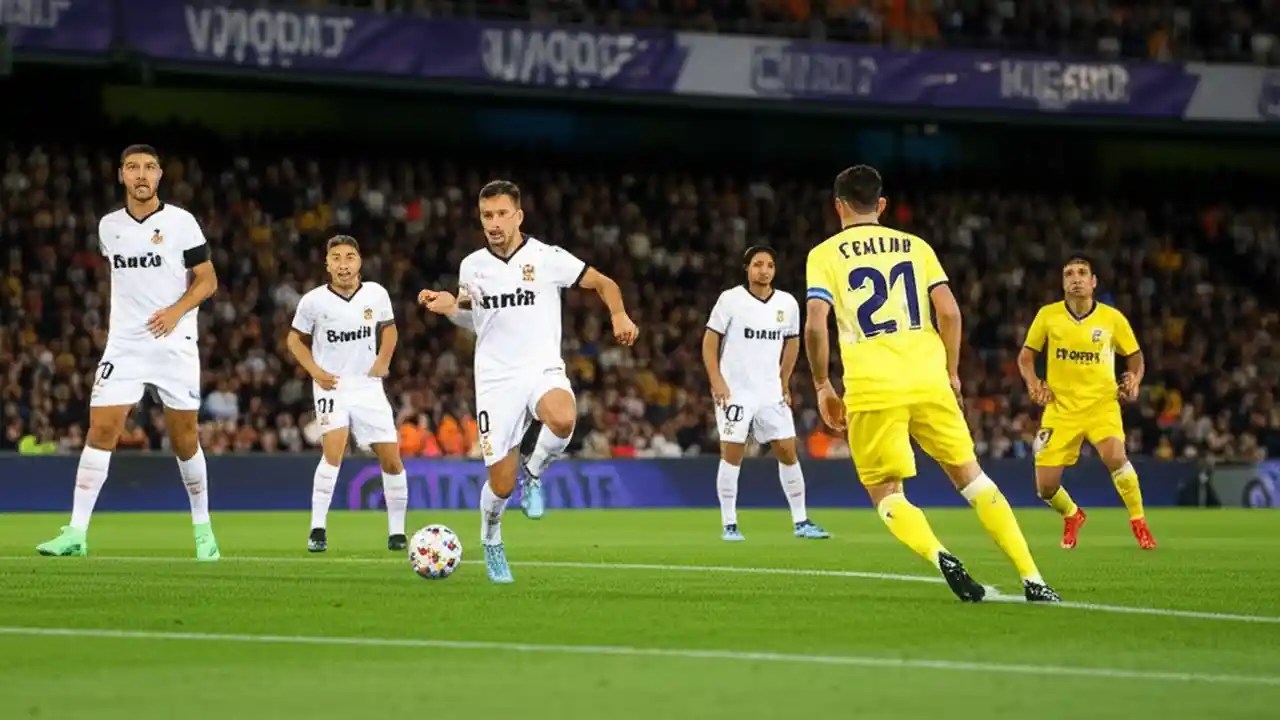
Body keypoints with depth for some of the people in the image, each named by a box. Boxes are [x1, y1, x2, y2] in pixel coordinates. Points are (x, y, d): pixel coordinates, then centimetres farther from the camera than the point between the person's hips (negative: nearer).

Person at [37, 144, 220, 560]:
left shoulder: (180, 222, -3)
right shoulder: (108, 226, 8)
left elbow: (207, 280, -1)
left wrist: (177, 310, -16)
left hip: (175, 344, -2)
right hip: (124, 346, 2)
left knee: (185, 439, 3)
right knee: (100, 430, -9)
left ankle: (203, 528, 20)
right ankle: (76, 533, -10)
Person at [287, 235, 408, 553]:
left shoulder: (376, 294, -2)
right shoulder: (314, 301, -8)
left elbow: (389, 329, 16)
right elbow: (295, 339, 5)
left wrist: (383, 360, 0)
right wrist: (315, 371, -9)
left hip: (368, 385, 3)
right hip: (332, 386, -3)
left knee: (391, 459, 2)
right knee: (334, 450, -25)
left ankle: (397, 532, 19)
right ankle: (318, 529, -19)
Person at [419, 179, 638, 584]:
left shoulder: (547, 258, -3)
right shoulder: (472, 266, 6)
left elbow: (602, 283, 7)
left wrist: (619, 314, -13)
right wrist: (449, 308, 1)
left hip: (542, 370, -2)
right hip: (495, 380, 2)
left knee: (563, 419, -38)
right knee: (501, 485, -3)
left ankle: (533, 474, -6)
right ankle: (491, 542, 29)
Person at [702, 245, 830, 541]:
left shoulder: (787, 304, 4)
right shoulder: (730, 299, -7)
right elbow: (709, 342, -4)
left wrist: (784, 382, 14)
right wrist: (717, 382, -12)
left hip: (771, 392, 4)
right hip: (735, 391, -4)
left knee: (787, 451, 2)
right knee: (732, 453, -5)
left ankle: (800, 521, 9)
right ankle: (729, 524, 1)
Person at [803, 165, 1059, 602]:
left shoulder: (825, 254, 5)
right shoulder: (914, 246, 13)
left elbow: (815, 325, -7)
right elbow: (949, 312, 4)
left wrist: (823, 386, 4)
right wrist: (951, 374, 15)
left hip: (872, 388, -3)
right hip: (928, 381, 3)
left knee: (886, 494, 8)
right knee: (971, 477, 12)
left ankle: (939, 557, -21)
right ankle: (1032, 578, 4)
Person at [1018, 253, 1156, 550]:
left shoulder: (1113, 318, -2)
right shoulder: (1048, 315, -1)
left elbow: (1135, 356, 10)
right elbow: (1026, 356, 9)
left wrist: (1134, 380, -10)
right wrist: (1033, 382, -10)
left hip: (1101, 402, -2)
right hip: (1060, 406, 2)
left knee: (1114, 457, -31)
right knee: (1045, 487, -4)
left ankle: (1139, 522, -9)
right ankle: (1071, 515, 33)